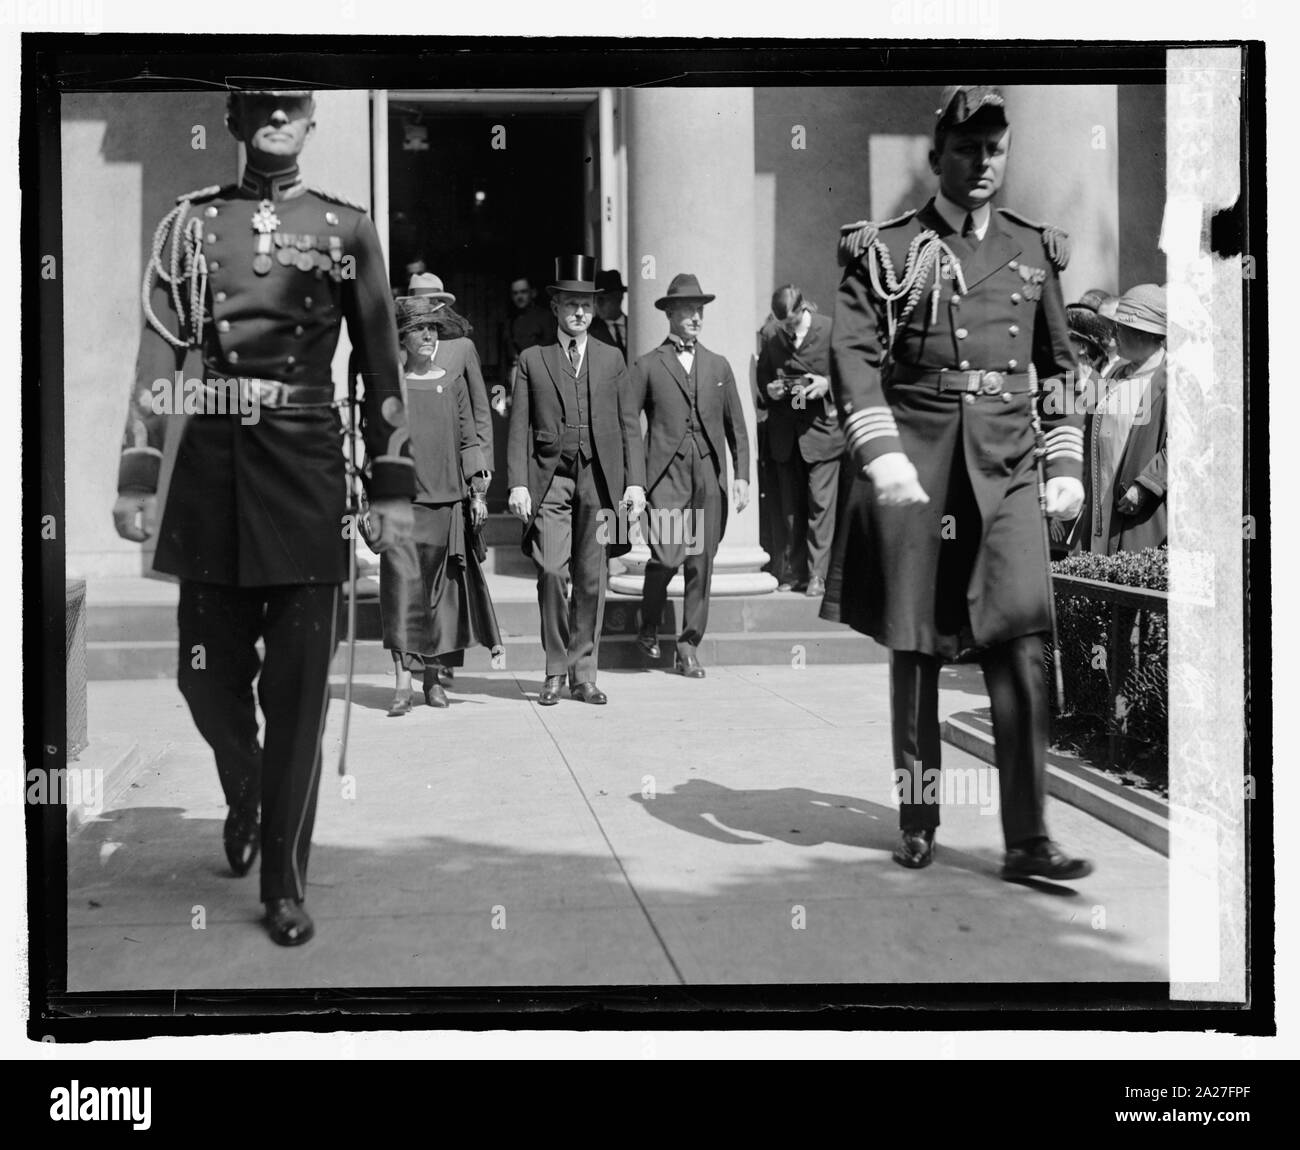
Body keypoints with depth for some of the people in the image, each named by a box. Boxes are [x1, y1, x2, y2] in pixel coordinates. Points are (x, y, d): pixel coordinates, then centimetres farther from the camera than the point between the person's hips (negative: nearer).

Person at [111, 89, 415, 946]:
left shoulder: (348, 228, 7)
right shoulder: (189, 223, 9)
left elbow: (381, 365, 5)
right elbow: (159, 359, 5)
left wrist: (395, 485, -1)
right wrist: (137, 477, -2)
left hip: (308, 466, -1)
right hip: (211, 464, 1)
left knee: (299, 690, -1)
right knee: (208, 674, 7)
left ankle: (286, 886, 11)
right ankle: (245, 798, 39)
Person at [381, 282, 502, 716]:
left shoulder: (452, 379, 10)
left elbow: (469, 437, 12)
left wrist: (478, 491, 7)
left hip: (447, 495, 2)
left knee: (441, 583, 5)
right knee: (402, 581, -11)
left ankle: (436, 673, 18)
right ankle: (402, 682, -13)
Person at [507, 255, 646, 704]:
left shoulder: (612, 359, 13)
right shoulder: (532, 359, 10)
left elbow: (628, 426, 10)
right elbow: (519, 428, 5)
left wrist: (635, 481, 1)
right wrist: (517, 483, -5)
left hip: (599, 480, 1)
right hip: (549, 478, -1)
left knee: (592, 579, 1)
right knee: (552, 572, -11)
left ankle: (583, 675, 11)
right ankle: (555, 671, 3)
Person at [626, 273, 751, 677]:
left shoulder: (718, 366, 17)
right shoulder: (648, 366, 7)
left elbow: (736, 427, 17)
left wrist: (742, 476, 8)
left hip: (709, 477, 3)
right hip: (666, 474, -3)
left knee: (701, 564, 2)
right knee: (668, 555, -16)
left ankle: (688, 648, 11)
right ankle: (649, 628, 10)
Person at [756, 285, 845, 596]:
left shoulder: (832, 331, -2)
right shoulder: (771, 342, 8)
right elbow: (761, 387, 17)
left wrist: (828, 384, -15)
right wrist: (769, 392, -4)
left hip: (822, 428, -3)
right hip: (785, 437, 3)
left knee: (821, 503, -6)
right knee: (790, 507, 7)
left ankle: (817, 573, -1)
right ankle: (793, 570, 15)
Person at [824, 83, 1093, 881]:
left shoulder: (1036, 252, 14)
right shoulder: (886, 251, 3)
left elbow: (1060, 365, 19)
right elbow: (854, 356, -7)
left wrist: (1066, 463, 11)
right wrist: (882, 455, -20)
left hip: (1006, 470, 2)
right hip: (915, 466, -2)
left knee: (1022, 645, -10)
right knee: (916, 649, 5)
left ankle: (1028, 839, -5)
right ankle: (919, 820, 19)